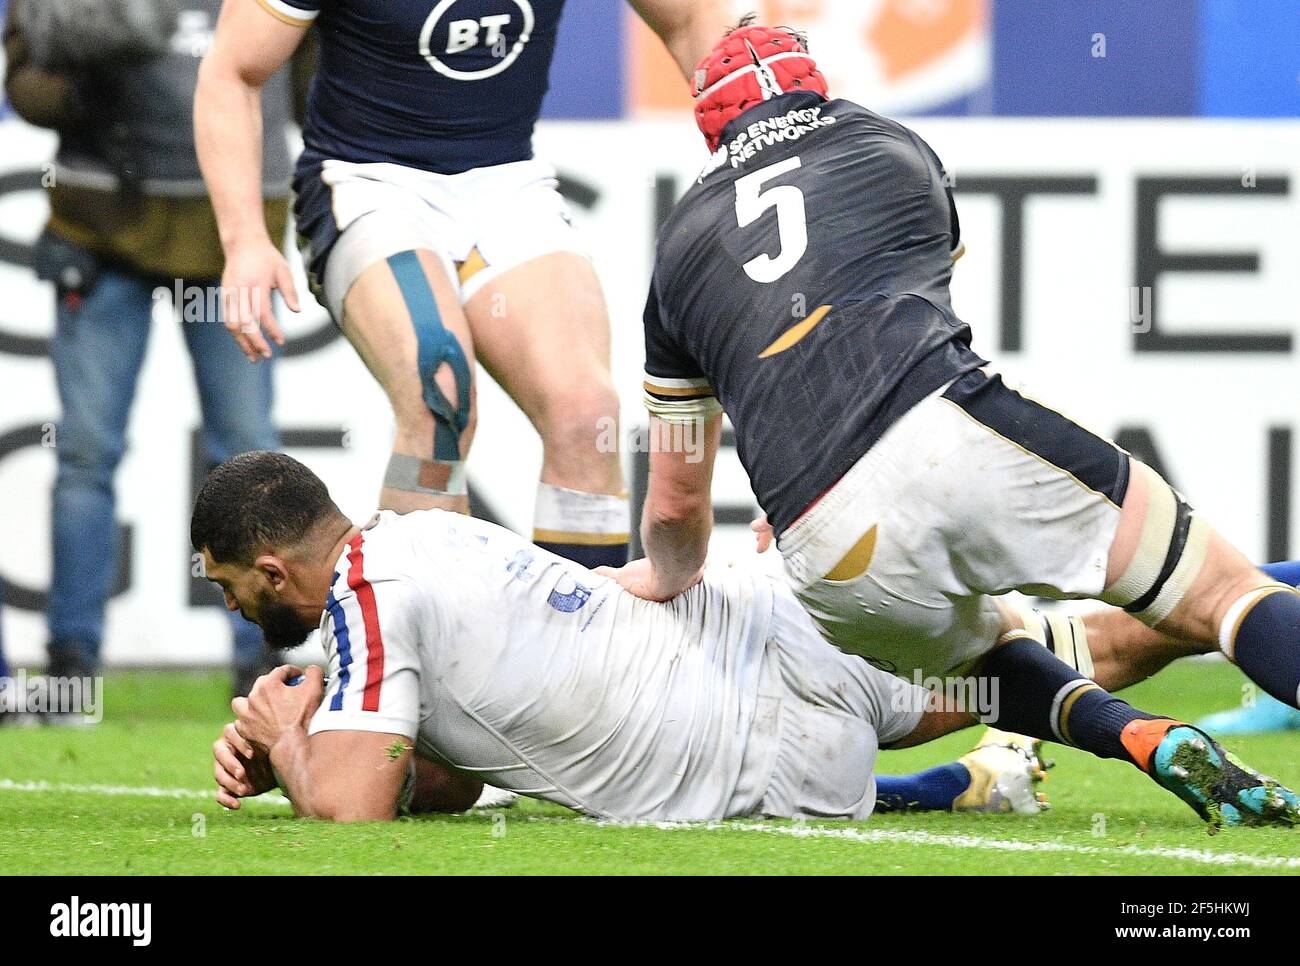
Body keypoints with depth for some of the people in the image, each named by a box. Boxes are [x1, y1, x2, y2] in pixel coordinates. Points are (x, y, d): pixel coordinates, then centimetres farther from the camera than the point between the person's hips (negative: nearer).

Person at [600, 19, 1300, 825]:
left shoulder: (681, 246, 26)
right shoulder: (896, 149, 27)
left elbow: (676, 507, 28)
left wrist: (667, 576, 52)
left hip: (839, 568, 2)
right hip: (951, 431, -2)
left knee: (992, 645, 31)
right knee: (1221, 591, 2)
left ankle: (1132, 735, 0)